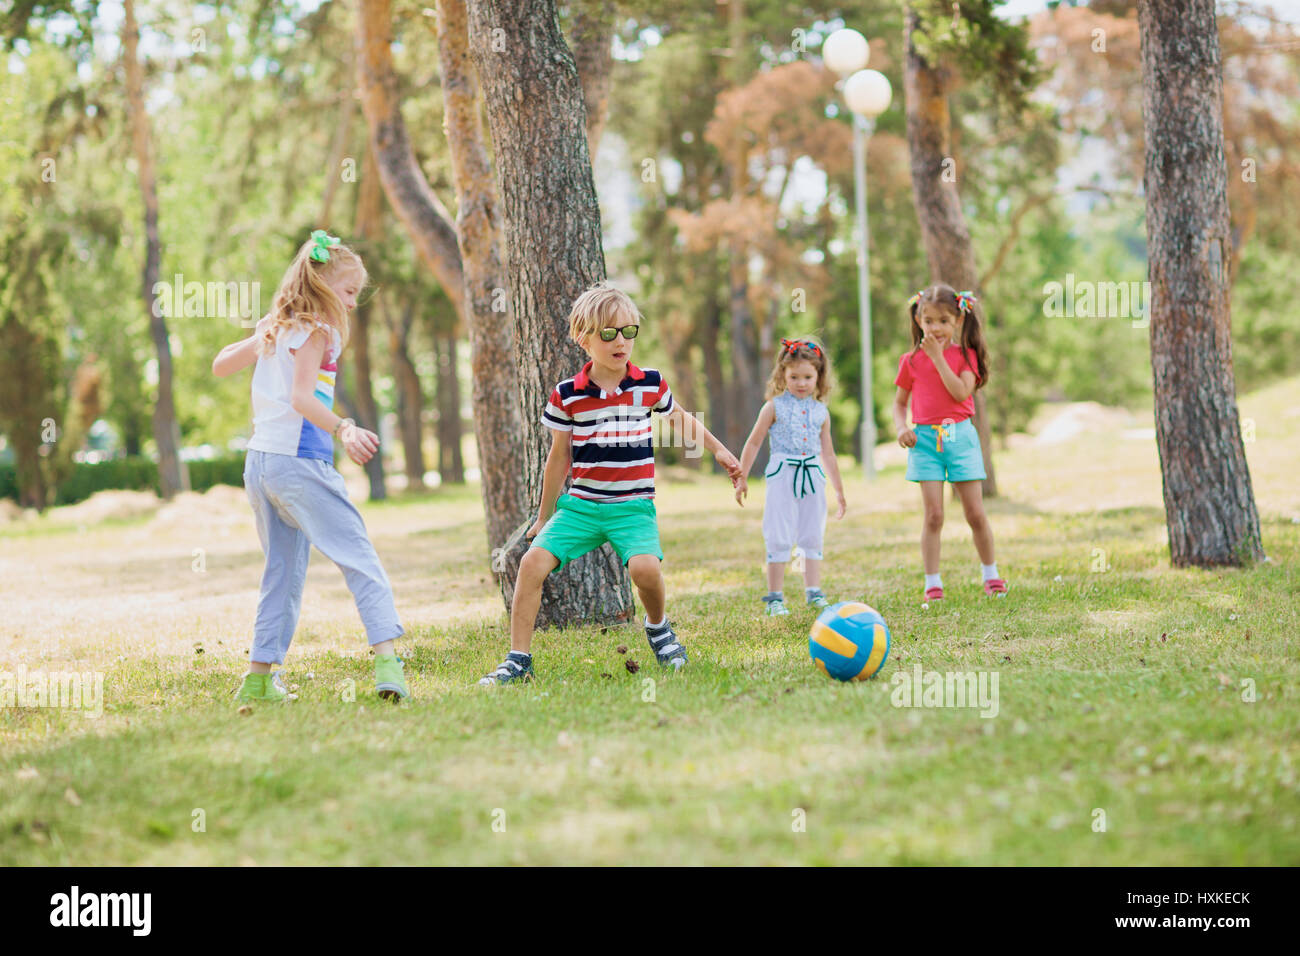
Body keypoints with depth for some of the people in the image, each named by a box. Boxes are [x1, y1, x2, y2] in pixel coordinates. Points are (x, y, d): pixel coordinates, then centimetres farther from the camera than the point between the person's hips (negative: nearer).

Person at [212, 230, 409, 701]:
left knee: (283, 570, 15)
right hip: (299, 459, -8)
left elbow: (221, 365, 29)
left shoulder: (274, 327, 17)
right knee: (360, 559, -11)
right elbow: (301, 396, -19)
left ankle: (260, 676, 14)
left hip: (260, 462, 8)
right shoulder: (316, 330, -6)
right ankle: (386, 658, -26)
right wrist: (343, 429, -33)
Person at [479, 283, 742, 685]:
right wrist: (544, 517, 17)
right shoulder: (566, 396, -1)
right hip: (580, 505, 1)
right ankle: (518, 660, -8)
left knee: (644, 566, -28)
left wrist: (718, 450, 28)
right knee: (533, 562, -18)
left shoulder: (650, 384, 0)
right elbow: (559, 459, 10)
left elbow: (680, 418, 22)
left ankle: (658, 627, 6)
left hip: (633, 506, -1)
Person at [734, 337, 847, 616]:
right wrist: (742, 478, 1)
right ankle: (775, 597, 1)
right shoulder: (774, 407, 0)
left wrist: (839, 489, 20)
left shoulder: (821, 412, 10)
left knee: (813, 537, 6)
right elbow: (754, 443, 4)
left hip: (813, 476, 4)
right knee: (779, 538, -4)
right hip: (782, 476, -4)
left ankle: (814, 593, 11)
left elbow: (828, 453, 18)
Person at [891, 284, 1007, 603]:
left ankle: (991, 575, 18)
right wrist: (901, 427, -4)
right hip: (925, 439, 0)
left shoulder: (965, 355, 3)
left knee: (976, 513, 2)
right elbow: (899, 401, 15)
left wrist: (938, 357, -15)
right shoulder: (912, 361, 6)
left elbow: (961, 393, -13)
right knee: (933, 515, -5)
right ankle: (932, 583, 1)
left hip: (960, 436, 0)